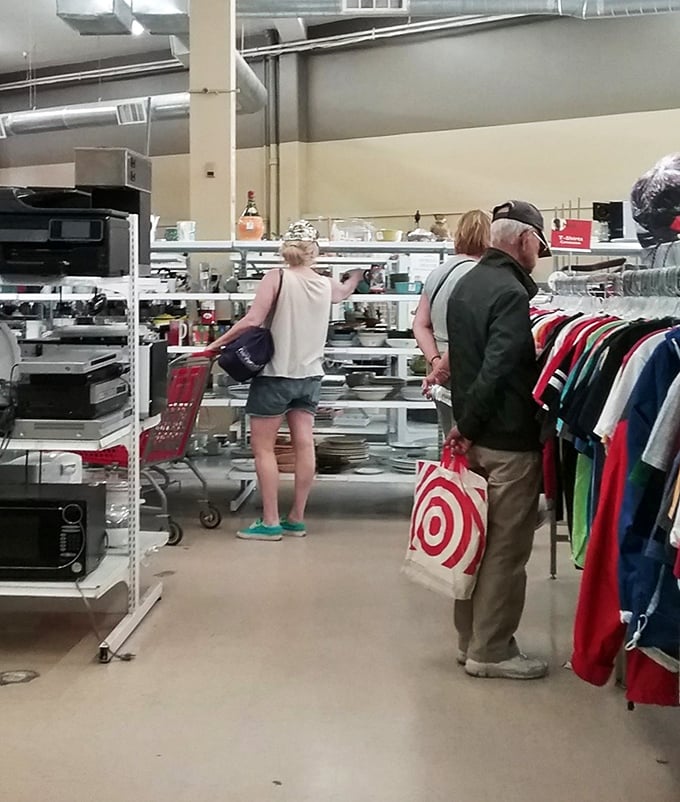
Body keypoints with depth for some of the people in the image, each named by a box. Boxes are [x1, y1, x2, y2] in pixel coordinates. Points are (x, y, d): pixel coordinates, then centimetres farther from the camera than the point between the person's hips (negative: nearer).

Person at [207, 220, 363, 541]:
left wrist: (217, 344, -8)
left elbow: (252, 320, -18)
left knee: (263, 447, 2)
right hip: (309, 376, 6)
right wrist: (357, 273, 51)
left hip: (275, 374, -5)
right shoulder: (326, 284, 6)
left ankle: (270, 522, 3)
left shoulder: (277, 278, -11)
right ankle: (296, 519, 15)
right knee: (304, 444, 7)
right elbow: (345, 290, 30)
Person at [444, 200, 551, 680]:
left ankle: (471, 640, 26)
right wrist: (470, 428, -14)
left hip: (475, 436, 9)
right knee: (506, 550, 1)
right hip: (510, 441, -9)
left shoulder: (466, 284, 12)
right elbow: (498, 371, -24)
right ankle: (491, 650, 9)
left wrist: (465, 424, 12)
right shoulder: (512, 293, -18)